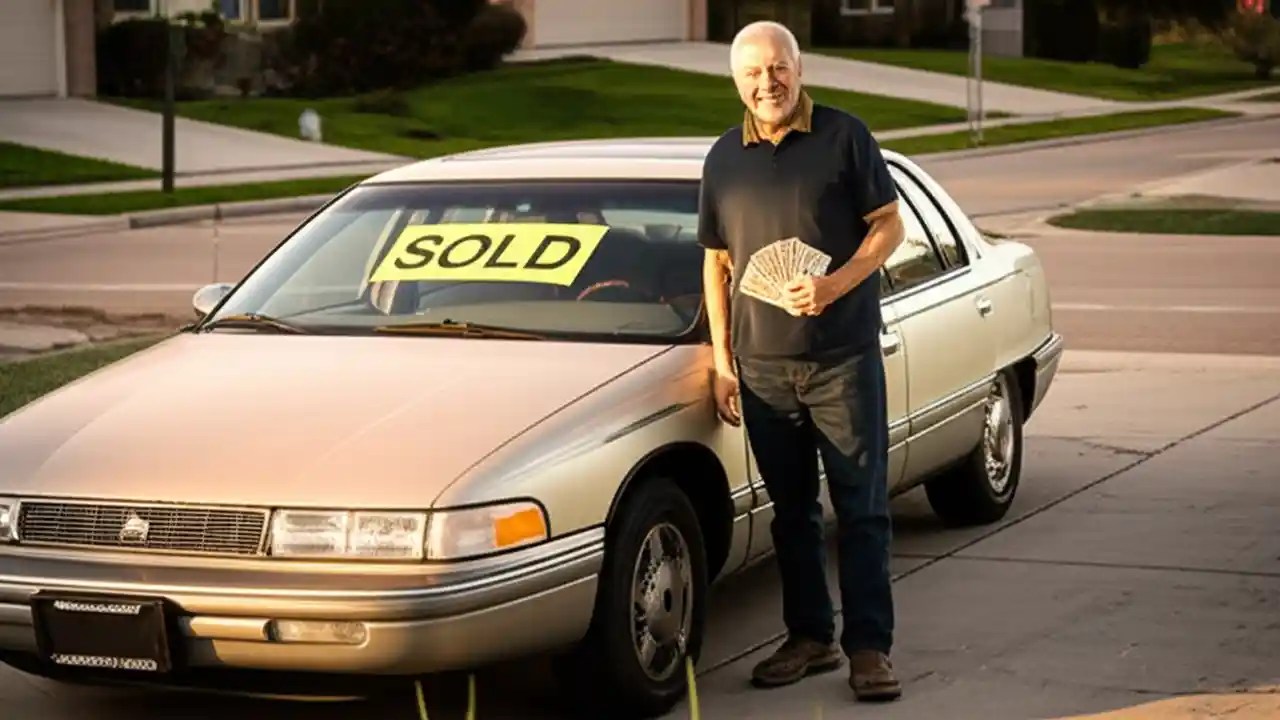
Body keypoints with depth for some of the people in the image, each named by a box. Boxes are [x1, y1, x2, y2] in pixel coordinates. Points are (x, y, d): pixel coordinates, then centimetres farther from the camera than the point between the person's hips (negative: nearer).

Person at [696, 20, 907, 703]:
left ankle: (869, 646, 1)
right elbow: (716, 263, 14)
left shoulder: (844, 136, -2)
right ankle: (809, 637, 21)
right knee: (791, 511, 11)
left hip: (844, 358, -4)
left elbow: (889, 225, -2)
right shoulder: (724, 159, 9)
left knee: (861, 507, -2)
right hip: (762, 366, 4)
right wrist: (722, 359, 7)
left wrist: (834, 286, -17)